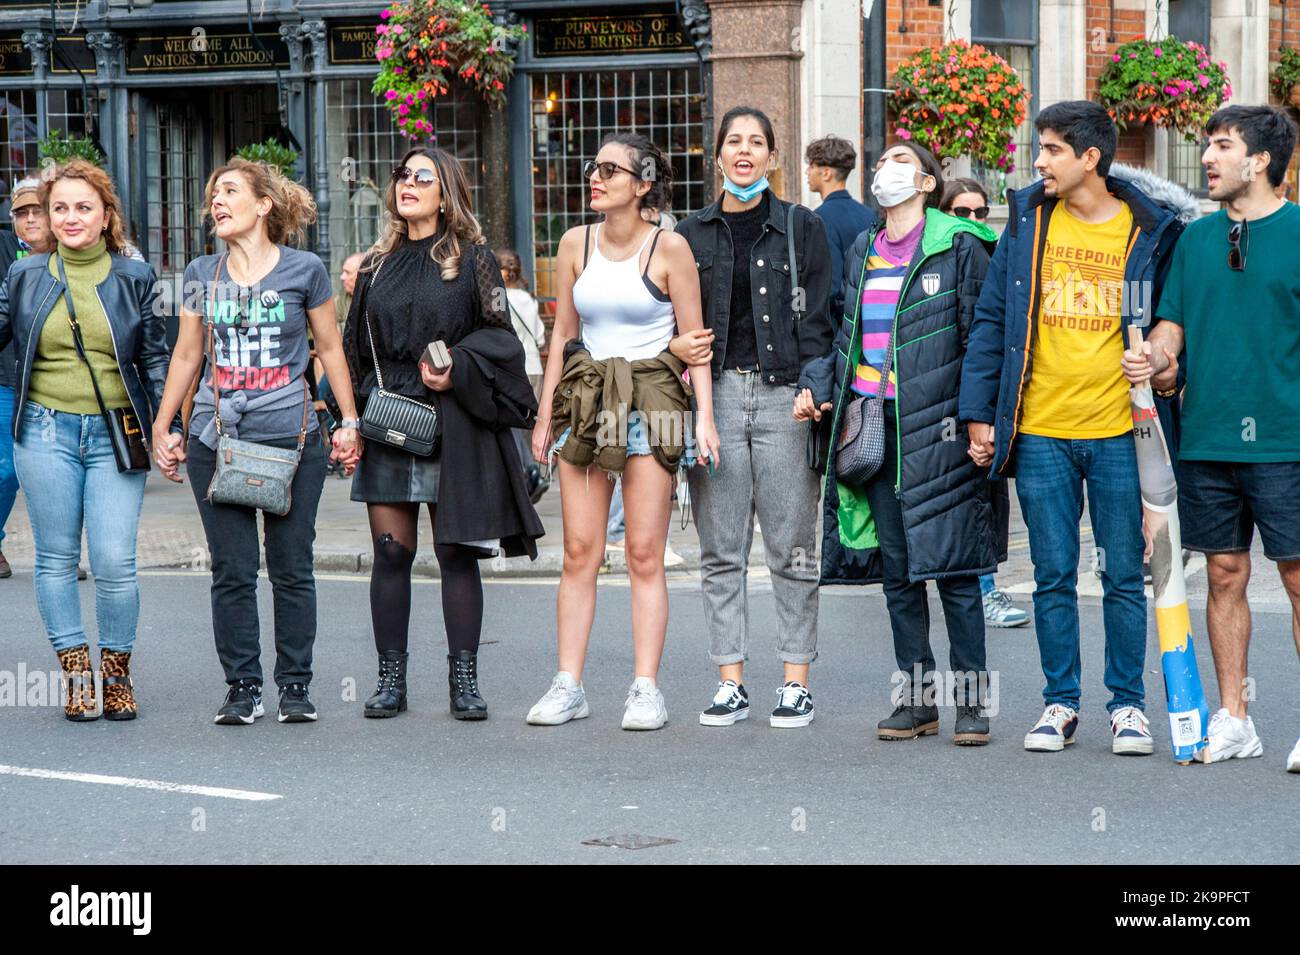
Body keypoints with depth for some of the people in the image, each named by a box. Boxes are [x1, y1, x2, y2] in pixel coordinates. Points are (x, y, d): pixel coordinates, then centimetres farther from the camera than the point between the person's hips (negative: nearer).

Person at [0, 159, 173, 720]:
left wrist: (164, 425, -1)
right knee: (56, 559, 4)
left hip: (115, 434, -1)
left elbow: (156, 357, 7)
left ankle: (116, 674, 10)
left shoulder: (135, 278, 5)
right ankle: (76, 676, 14)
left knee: (115, 562, -7)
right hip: (46, 430, 1)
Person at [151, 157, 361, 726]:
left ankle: (295, 685, 12)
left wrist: (349, 421, 5)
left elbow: (330, 348, 9)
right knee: (232, 572, 2)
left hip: (291, 439, -2)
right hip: (215, 439, 2)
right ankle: (242, 688, 10)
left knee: (291, 568, 2)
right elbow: (186, 356, 16)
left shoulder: (304, 271, 2)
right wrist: (161, 429, 13)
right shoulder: (201, 275, 9)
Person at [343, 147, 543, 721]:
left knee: (457, 553, -2)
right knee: (391, 553, 1)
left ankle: (464, 679, 4)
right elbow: (356, 347, 18)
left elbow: (498, 335, 1)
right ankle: (390, 678, 7)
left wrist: (457, 372, -16)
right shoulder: (377, 265, 16)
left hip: (452, 422, -3)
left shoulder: (473, 260, 4)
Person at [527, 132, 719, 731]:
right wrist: (546, 413, 12)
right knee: (579, 551, 2)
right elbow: (563, 333, 14)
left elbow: (693, 339, -2)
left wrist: (706, 417, -9)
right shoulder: (576, 244, 8)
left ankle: (646, 690, 1)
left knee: (645, 553, -3)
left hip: (651, 400, -4)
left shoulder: (669, 248, -4)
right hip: (586, 399, 4)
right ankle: (568, 686, 6)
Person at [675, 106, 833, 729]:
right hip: (716, 395, 2)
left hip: (784, 396, -2)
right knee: (721, 551, 3)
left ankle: (796, 682, 3)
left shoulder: (801, 229, 6)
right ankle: (730, 683, 7)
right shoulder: (693, 233, 13)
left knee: (791, 549, -2)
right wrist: (684, 349, -2)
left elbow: (817, 322, 1)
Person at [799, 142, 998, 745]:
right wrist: (819, 388, 7)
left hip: (936, 426, -5)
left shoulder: (959, 247, -1)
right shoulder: (863, 253, 16)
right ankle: (916, 698, 12)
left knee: (952, 563, -5)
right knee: (894, 565, 6)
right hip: (872, 425, 5)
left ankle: (971, 700, 2)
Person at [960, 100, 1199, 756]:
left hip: (1119, 431, -1)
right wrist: (979, 413, 3)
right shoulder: (1028, 221, 4)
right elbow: (991, 319, 7)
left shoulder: (1151, 230, -1)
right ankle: (1060, 703, 16)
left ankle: (1128, 704, 15)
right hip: (1040, 431, 1)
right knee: (1053, 576, 6)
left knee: (1124, 575, 4)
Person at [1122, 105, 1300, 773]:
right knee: (1225, 574, 9)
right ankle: (1233, 719, 16)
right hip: (1206, 437, 5)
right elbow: (1171, 322, 16)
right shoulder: (1196, 238, 13)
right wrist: (1153, 359, -5)